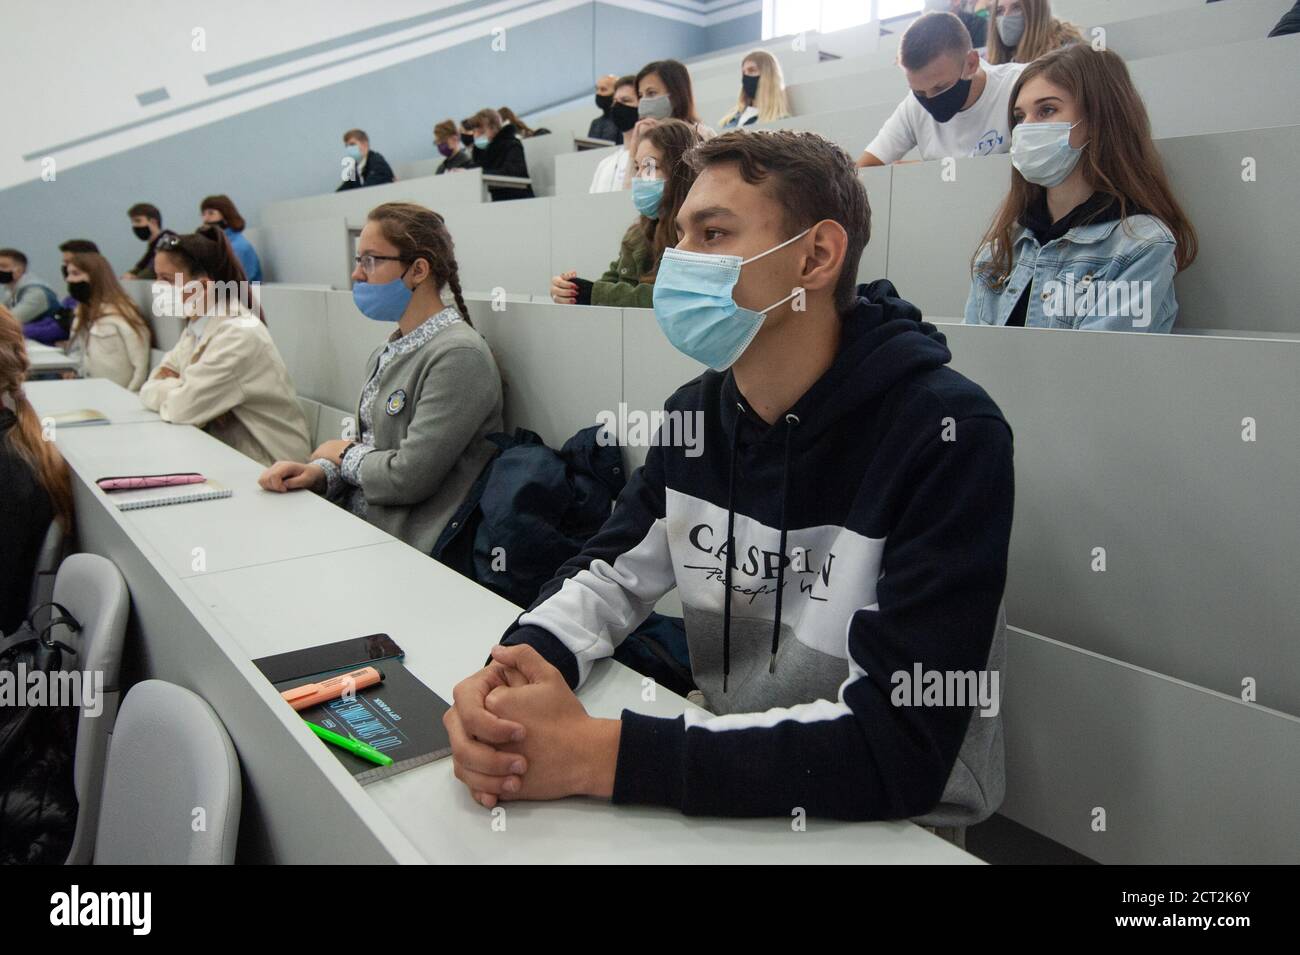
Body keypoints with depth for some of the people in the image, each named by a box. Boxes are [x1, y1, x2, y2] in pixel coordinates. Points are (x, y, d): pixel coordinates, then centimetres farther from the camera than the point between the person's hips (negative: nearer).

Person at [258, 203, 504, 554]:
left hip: (405, 545, -8)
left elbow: (408, 478, -20)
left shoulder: (458, 356, -18)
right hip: (359, 520, 8)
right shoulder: (387, 353, 11)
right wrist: (319, 472, -5)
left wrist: (344, 454, -2)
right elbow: (371, 445, 15)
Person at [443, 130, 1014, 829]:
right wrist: (517, 664, -17)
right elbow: (613, 572, 5)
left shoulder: (947, 435, -22)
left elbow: (898, 746, -28)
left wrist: (595, 755, -31)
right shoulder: (697, 412, -2)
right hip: (719, 773, 5)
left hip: (898, 819, -4)